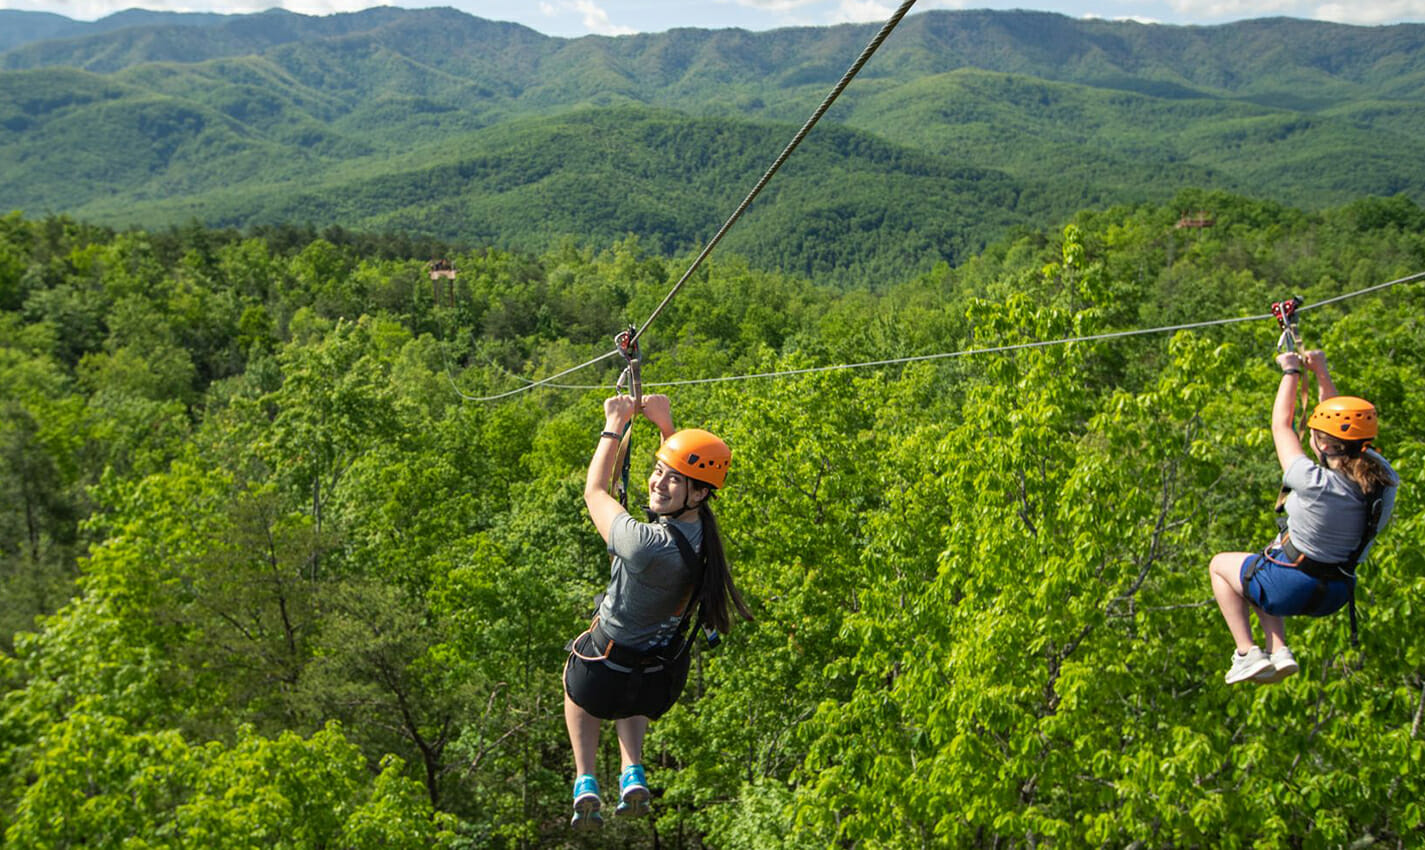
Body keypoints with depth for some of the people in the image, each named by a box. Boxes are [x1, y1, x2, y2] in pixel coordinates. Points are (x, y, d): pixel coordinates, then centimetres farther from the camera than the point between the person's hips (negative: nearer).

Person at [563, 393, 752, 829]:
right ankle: (632, 774, 25)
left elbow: (594, 491, -17)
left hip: (604, 679, -5)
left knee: (575, 682, 33)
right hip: (662, 686, 5)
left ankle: (585, 782, 25)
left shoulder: (649, 543, -36)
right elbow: (679, 463, 10)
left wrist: (614, 427, -7)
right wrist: (665, 422, 3)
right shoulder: (701, 527, -15)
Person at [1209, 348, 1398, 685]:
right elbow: (1343, 424, 6)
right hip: (1336, 594, 7)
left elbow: (1281, 426, -14)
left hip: (1292, 587, -7)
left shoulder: (1317, 483, -30)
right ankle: (1279, 651, 21)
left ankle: (1247, 654, 14)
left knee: (1220, 565, 22)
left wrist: (1291, 371, -1)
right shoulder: (1381, 480, -12)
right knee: (1261, 569, 34)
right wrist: (1321, 373, 10)